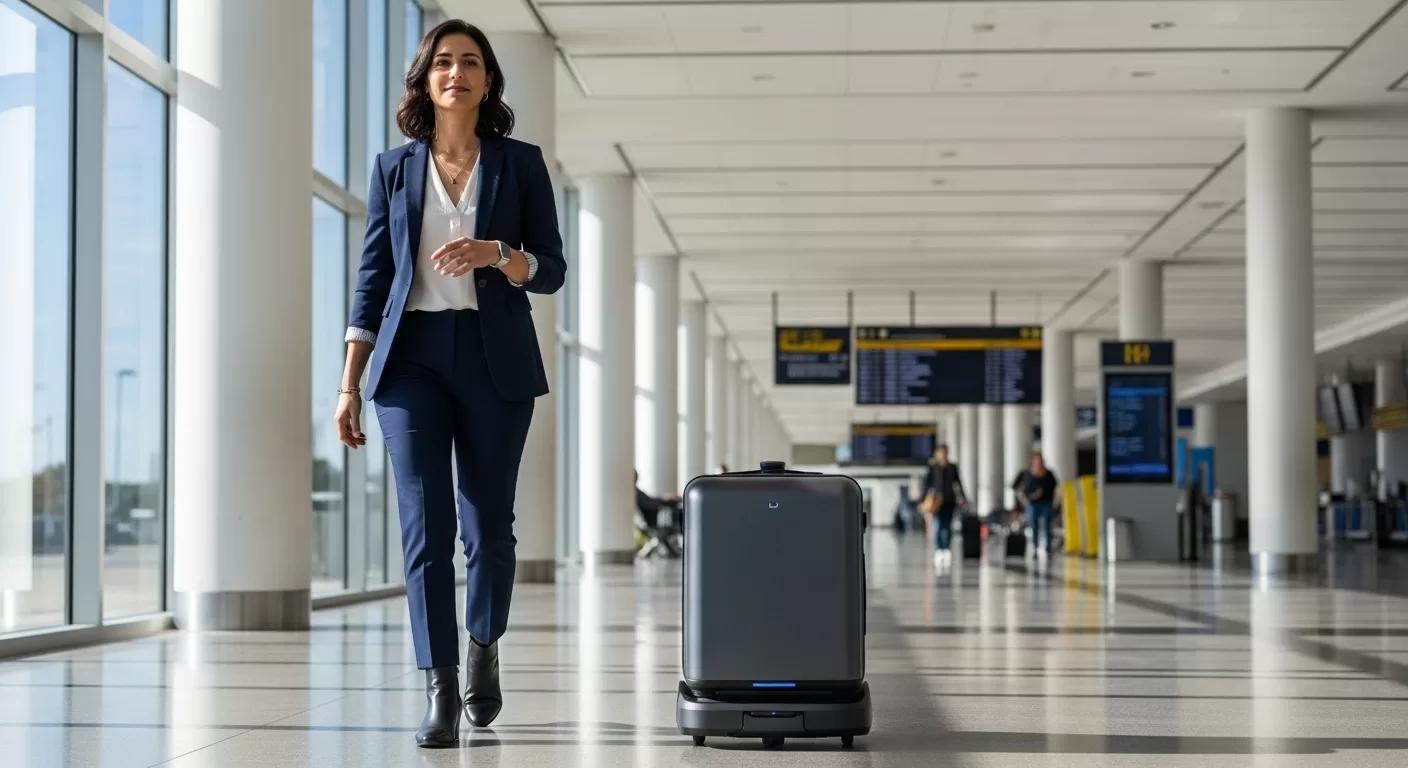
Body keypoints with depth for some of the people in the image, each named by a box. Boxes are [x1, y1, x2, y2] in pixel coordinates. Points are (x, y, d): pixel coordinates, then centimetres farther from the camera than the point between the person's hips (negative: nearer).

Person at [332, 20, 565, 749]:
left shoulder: (520, 162, 6)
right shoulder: (394, 167, 8)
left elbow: (551, 270, 4)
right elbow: (372, 277, 7)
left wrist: (496, 254, -18)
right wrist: (349, 384, 1)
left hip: (496, 358, 0)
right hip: (412, 358, 0)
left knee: (487, 523, 6)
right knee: (425, 525, -8)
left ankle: (483, 655, 31)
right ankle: (440, 693, -6)